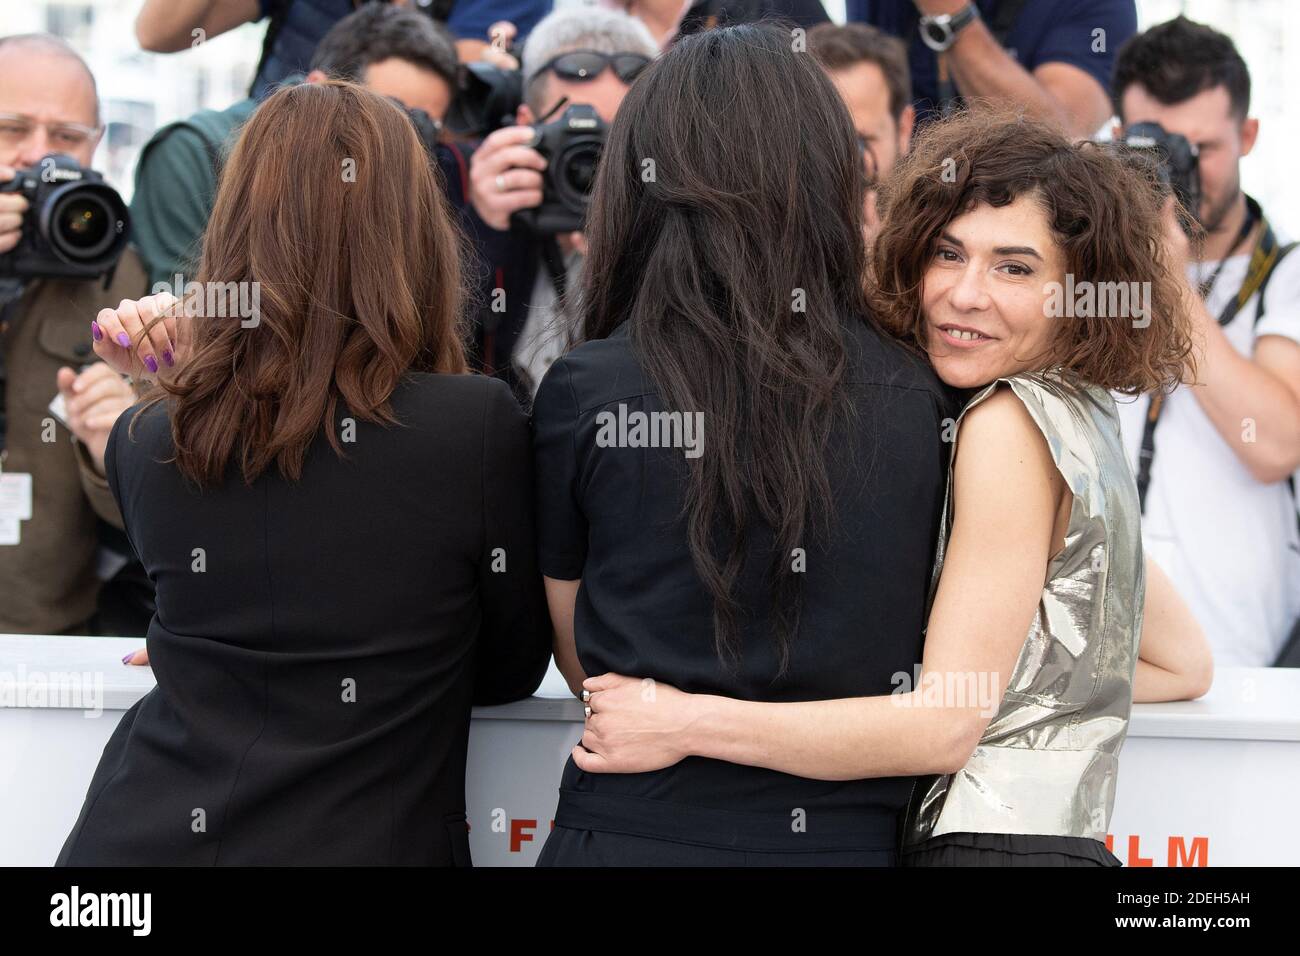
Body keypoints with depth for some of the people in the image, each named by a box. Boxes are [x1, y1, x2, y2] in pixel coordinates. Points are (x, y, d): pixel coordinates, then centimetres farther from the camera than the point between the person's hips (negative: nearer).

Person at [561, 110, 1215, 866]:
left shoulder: (1008, 420, -14)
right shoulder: (1081, 419, 11)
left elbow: (946, 727, -18)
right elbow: (1185, 666, 19)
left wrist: (686, 723, -17)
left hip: (996, 842, -9)